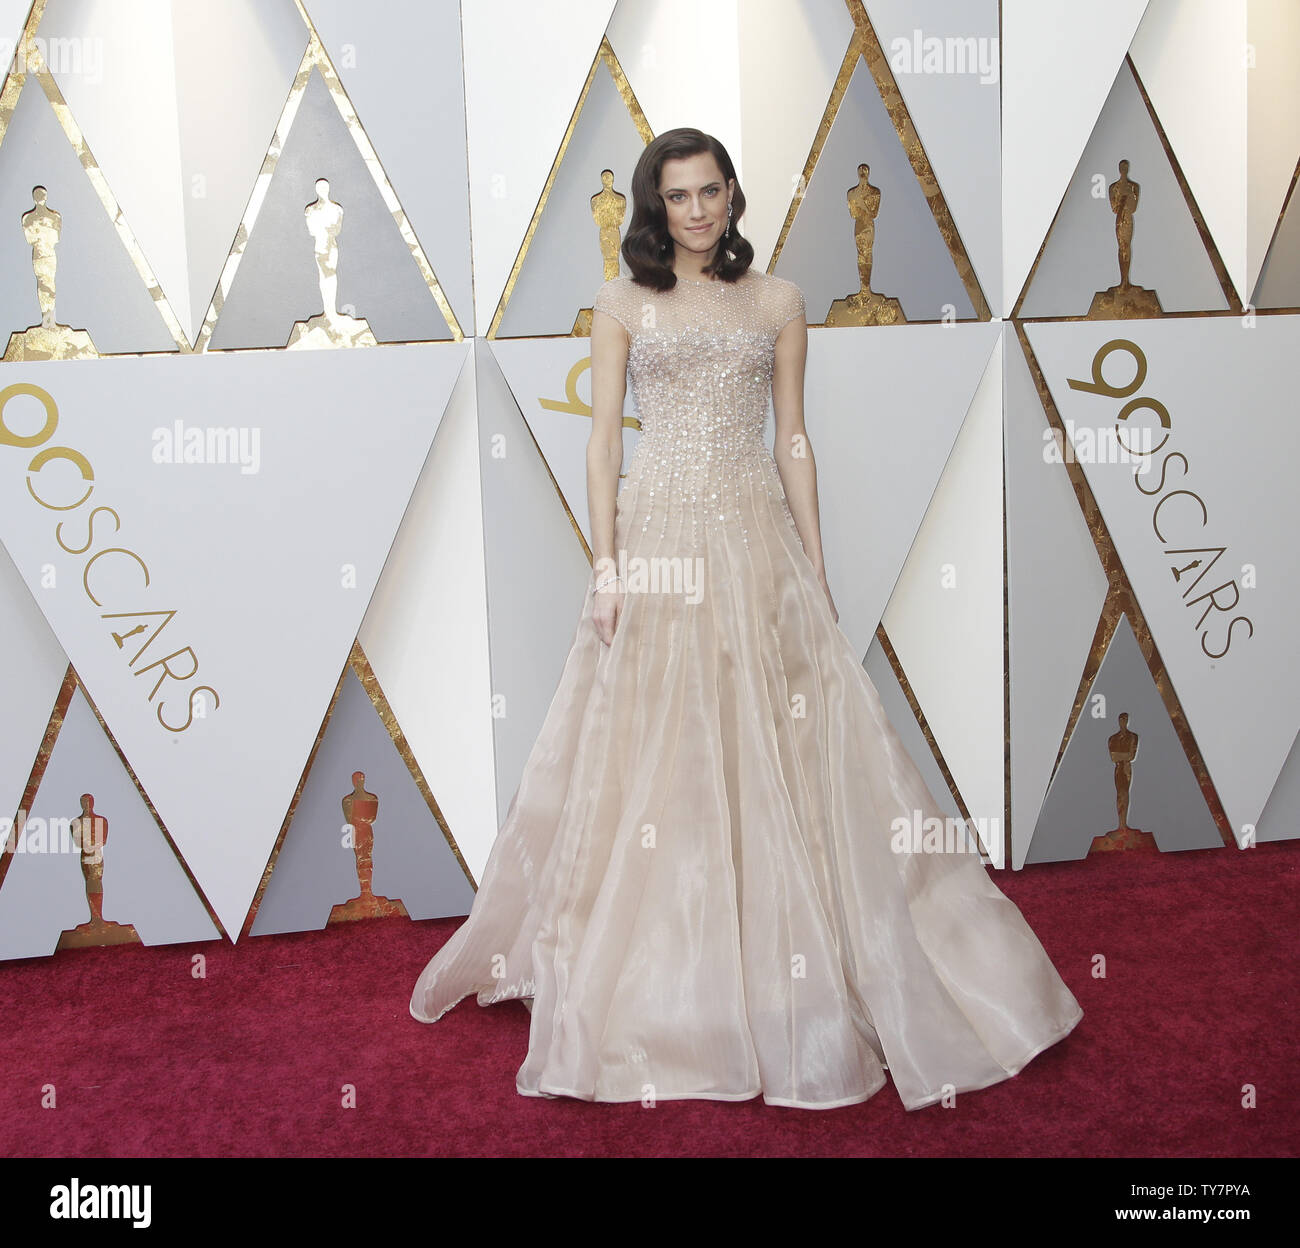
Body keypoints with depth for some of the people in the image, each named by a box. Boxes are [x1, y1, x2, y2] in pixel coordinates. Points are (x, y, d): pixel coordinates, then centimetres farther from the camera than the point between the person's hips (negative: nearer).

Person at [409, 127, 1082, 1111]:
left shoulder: (777, 301, 9)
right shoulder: (622, 305, 7)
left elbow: (794, 440, 9)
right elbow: (603, 441, 3)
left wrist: (815, 567, 4)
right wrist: (607, 567, -6)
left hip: (757, 542, 1)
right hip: (657, 539, -1)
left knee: (775, 752, 1)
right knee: (654, 759, 2)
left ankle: (790, 986, 13)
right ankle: (656, 988, 14)